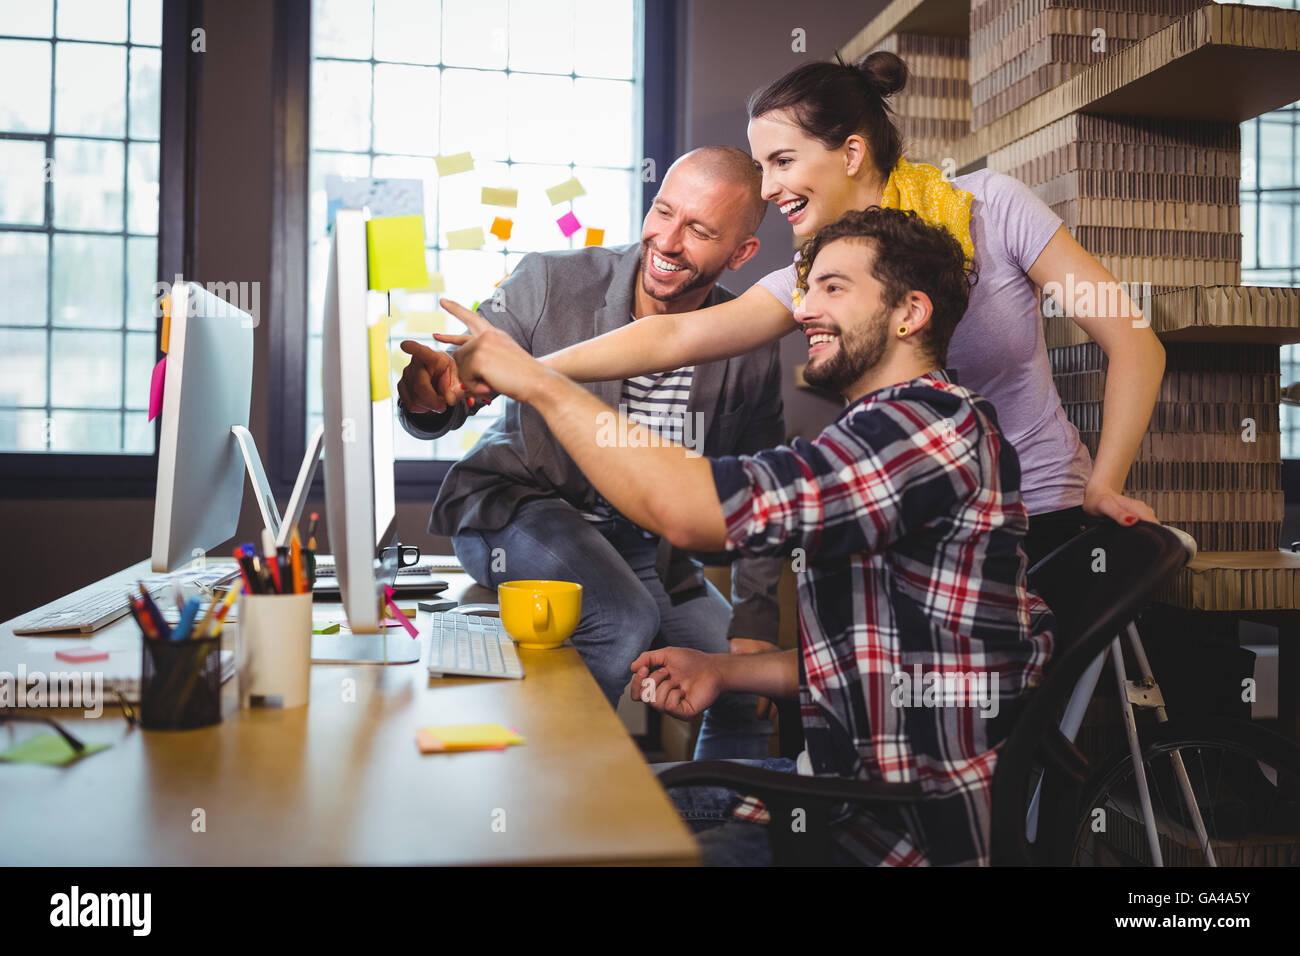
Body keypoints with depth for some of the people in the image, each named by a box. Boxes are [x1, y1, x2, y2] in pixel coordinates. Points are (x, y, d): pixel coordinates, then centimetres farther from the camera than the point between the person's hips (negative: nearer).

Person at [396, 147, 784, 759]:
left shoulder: (751, 355, -8)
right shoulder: (550, 284, -16)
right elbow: (456, 385, -15)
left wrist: (755, 623, -5)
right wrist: (428, 395, -40)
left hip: (640, 542, 4)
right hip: (516, 505, -4)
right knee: (626, 621, -31)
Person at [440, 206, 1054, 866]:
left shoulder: (935, 423, -19)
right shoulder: (876, 439, 16)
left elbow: (688, 509, -29)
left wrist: (539, 382, -17)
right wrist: (724, 672, 8)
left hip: (911, 828, -10)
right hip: (855, 783, 10)